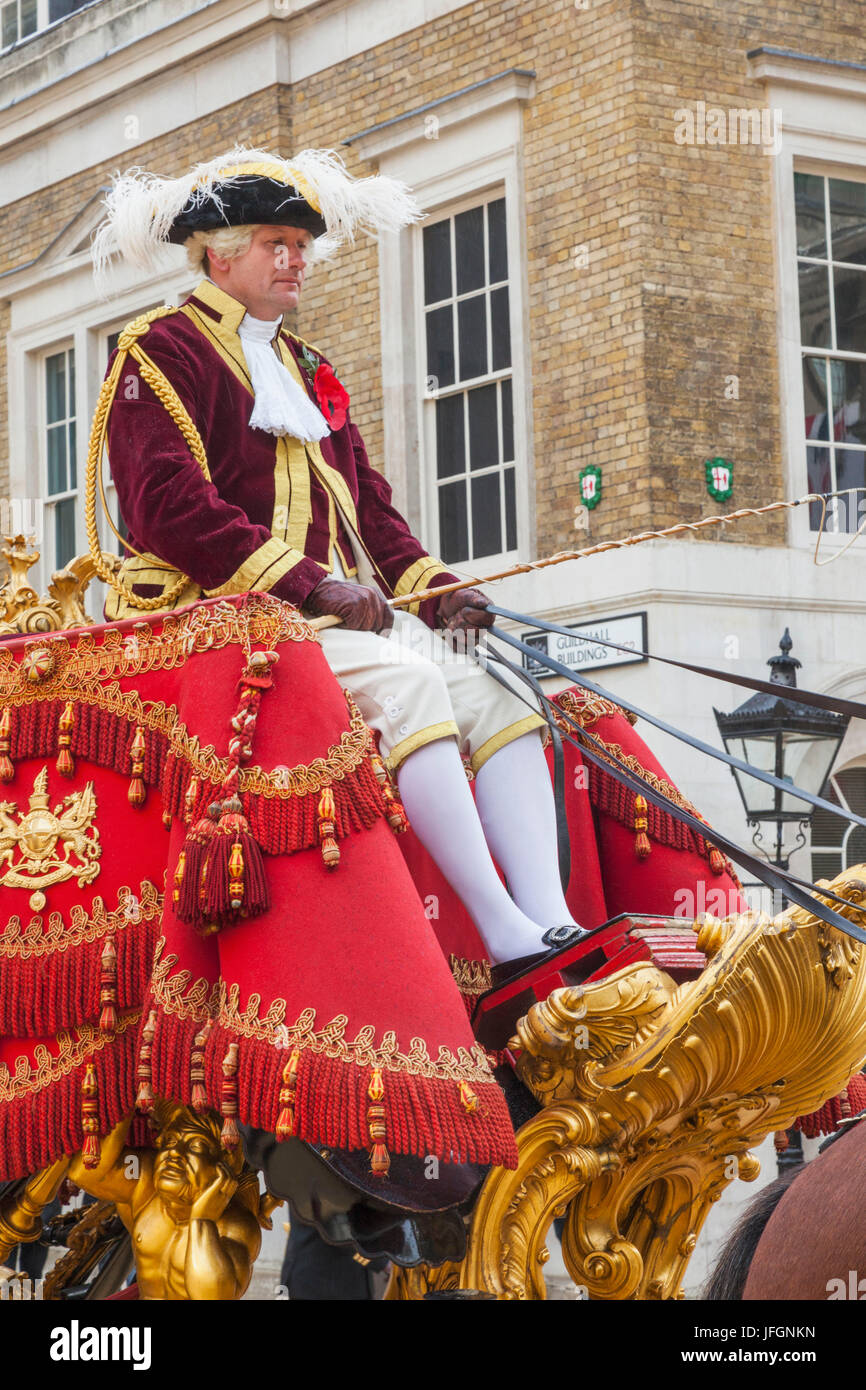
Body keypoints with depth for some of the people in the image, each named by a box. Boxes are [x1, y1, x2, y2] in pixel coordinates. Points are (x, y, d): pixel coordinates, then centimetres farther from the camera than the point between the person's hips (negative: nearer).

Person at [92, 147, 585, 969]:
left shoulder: (305, 368, 26)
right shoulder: (162, 352, -1)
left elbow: (366, 500, 25)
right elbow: (168, 506, -14)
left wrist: (431, 586, 5)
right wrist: (309, 584, -20)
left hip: (341, 608, 8)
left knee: (494, 690, -13)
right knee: (402, 679, -31)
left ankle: (549, 923, -25)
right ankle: (505, 939, -35)